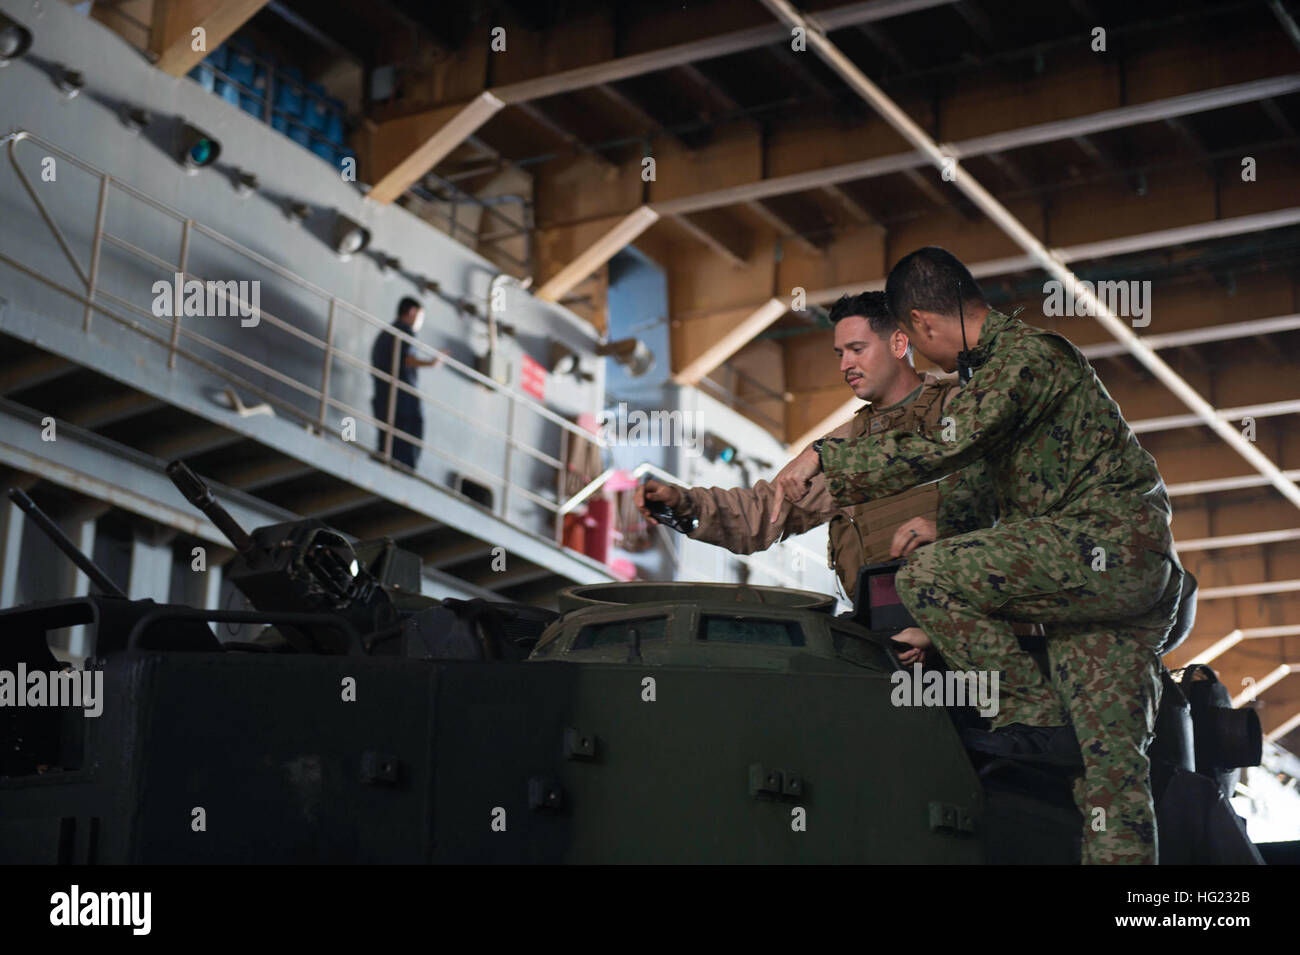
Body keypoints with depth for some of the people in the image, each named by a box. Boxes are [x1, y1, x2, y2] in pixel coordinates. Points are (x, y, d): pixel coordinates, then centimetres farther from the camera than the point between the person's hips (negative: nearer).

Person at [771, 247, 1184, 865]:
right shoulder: (1005, 361, 24)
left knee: (927, 576, -17)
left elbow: (940, 449, -22)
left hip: (1106, 541, -10)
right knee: (1110, 761, 1)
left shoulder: (1026, 355, -9)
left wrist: (826, 456, -11)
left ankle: (1034, 717, -9)